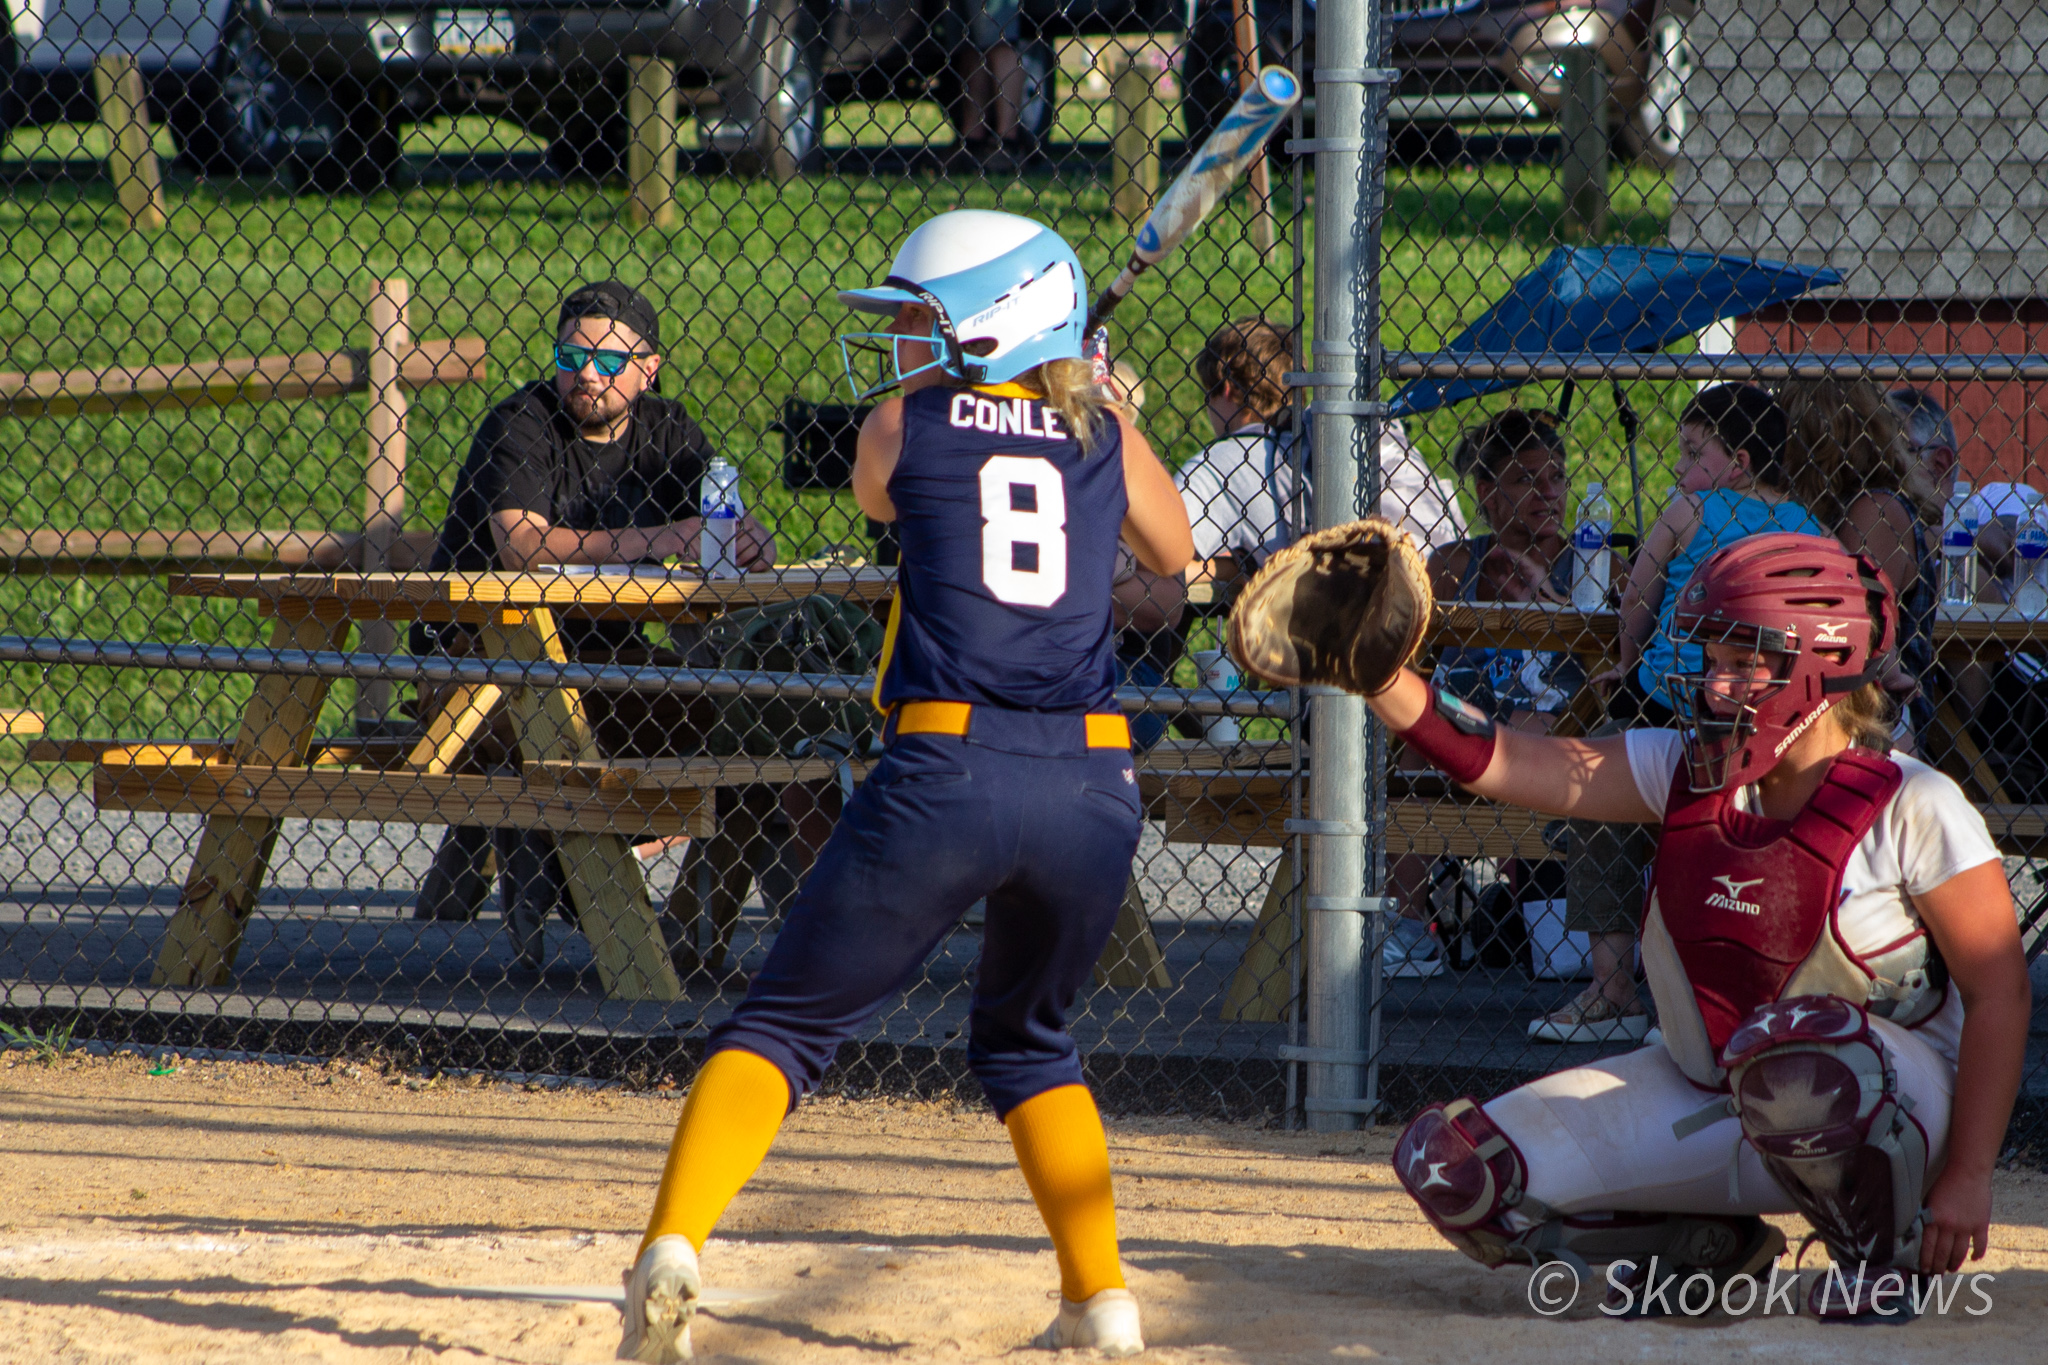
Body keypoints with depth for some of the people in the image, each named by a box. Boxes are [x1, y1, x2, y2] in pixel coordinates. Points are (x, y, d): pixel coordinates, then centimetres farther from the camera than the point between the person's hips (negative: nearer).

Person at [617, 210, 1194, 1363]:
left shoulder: (906, 425, 7)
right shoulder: (1106, 434, 14)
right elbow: (1174, 553, 34)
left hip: (948, 772, -3)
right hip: (1094, 783, 3)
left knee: (789, 1021, 3)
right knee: (1029, 1039, 27)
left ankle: (675, 1239, -18)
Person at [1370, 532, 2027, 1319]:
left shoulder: (1911, 808, -13)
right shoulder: (1686, 774, 1)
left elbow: (1999, 993, -12)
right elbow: (1507, 765, -6)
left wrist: (1967, 1179, -17)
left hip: (1894, 1098, -5)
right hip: (1705, 1097, 6)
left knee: (1796, 1047, -43)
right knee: (1454, 1170, -10)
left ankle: (1886, 1254, -13)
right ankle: (1707, 1247, 10)